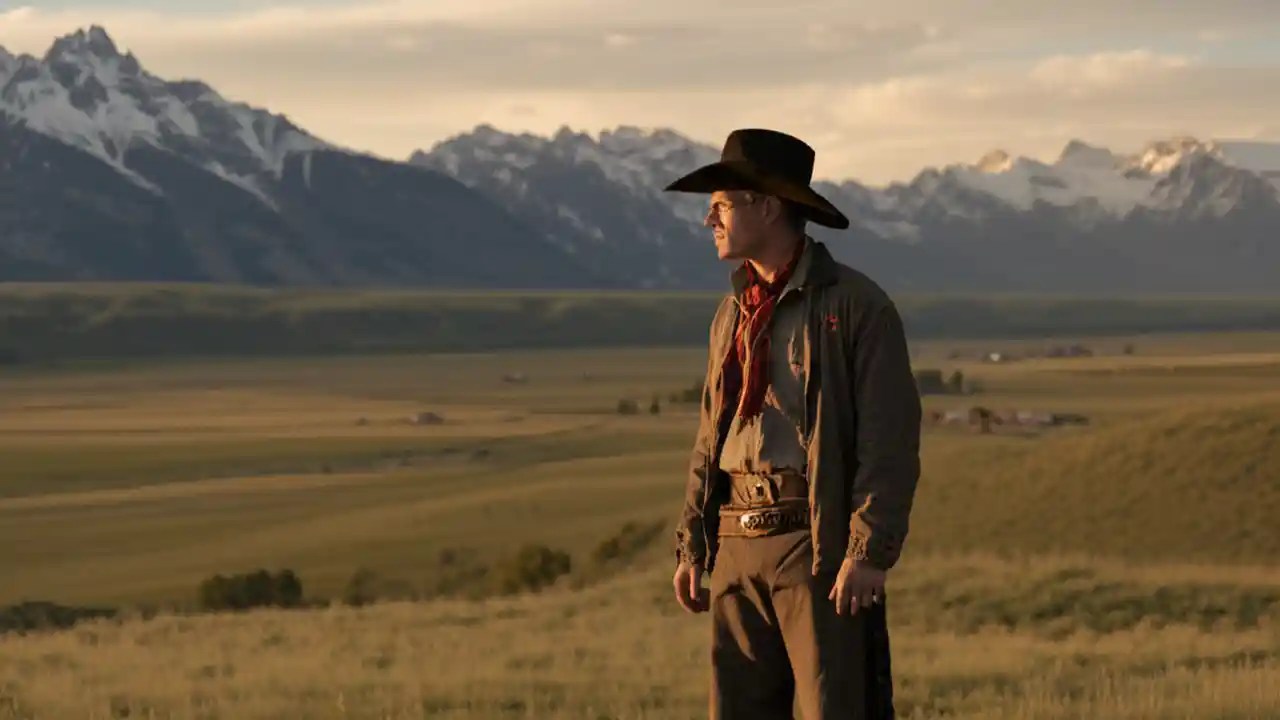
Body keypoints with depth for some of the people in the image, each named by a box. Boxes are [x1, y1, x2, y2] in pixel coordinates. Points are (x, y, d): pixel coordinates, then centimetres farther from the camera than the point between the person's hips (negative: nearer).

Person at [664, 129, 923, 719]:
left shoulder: (856, 304, -5)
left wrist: (870, 552, -18)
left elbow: (890, 440, -11)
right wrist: (691, 546, 14)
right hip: (738, 544, 7)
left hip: (818, 543, -7)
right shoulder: (734, 314, 16)